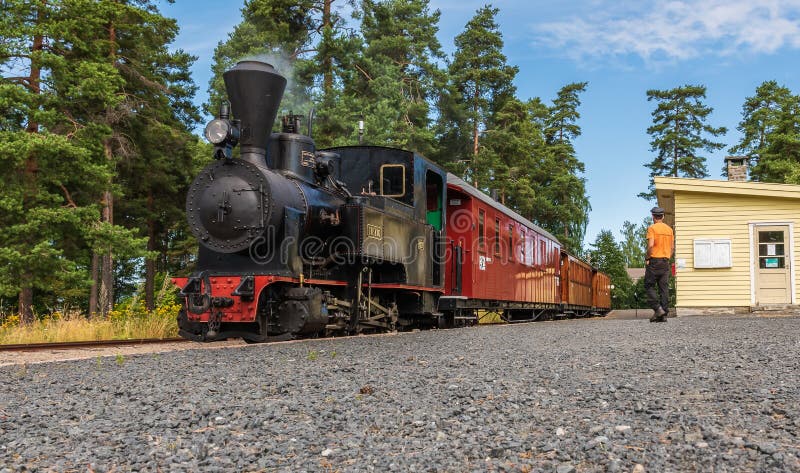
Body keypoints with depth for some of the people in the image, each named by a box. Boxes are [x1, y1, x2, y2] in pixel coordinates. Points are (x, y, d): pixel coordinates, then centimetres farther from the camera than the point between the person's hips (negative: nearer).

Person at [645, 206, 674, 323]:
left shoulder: (652, 228, -7)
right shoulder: (669, 229, 12)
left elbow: (651, 245, -18)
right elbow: (672, 248, 12)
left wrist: (647, 259, -8)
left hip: (654, 261, -6)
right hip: (665, 262, 6)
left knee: (649, 286, 2)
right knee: (664, 288, 4)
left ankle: (658, 309, -11)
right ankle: (664, 314, 3)